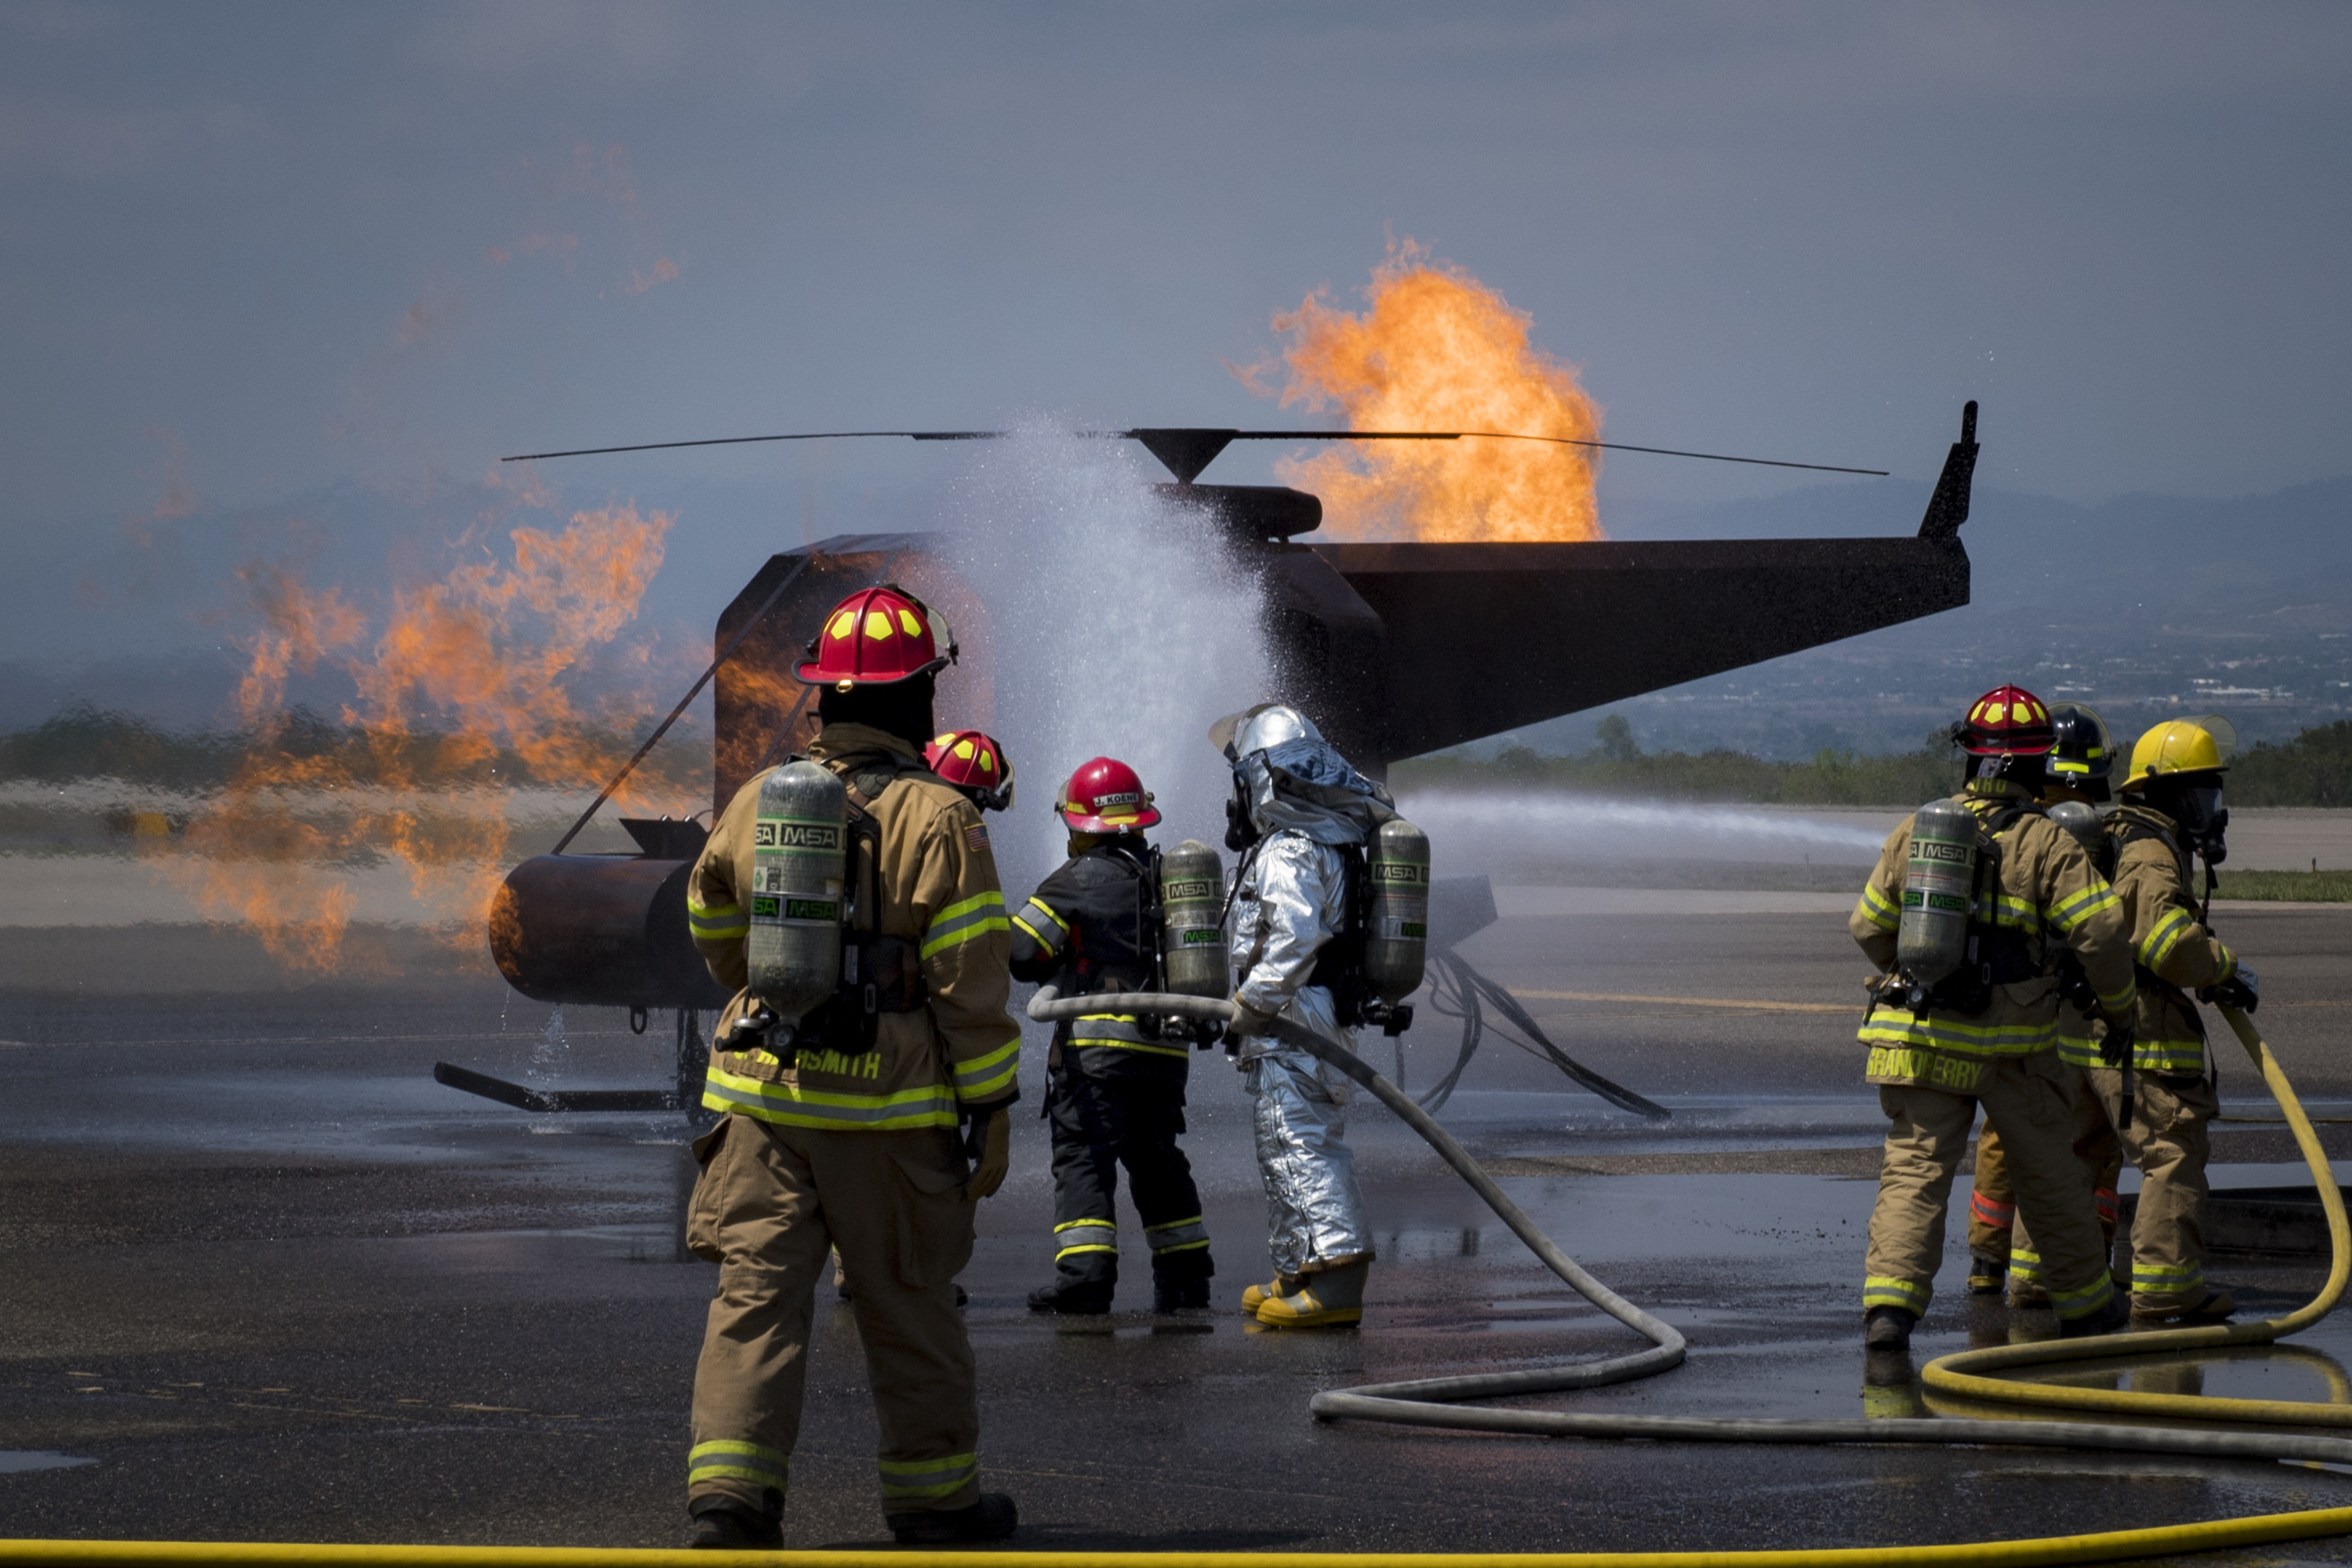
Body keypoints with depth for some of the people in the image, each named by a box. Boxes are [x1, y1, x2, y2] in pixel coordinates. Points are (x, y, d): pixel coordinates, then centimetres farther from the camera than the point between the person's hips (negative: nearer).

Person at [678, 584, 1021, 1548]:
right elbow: (972, 985, -11)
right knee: (909, 1307, 9)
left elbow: (714, 934, 21)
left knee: (755, 1299, 2)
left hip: (765, 1095, 3)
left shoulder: (754, 805, 4)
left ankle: (728, 1491, -10)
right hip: (893, 1107, -3)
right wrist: (991, 1109, -4)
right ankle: (932, 1494, 20)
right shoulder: (938, 820, -10)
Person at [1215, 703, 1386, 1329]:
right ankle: (1299, 1275, 24)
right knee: (1306, 1145, 16)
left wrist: (1250, 1006, -21)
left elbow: (1295, 938, -28)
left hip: (1290, 1024, -11)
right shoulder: (1331, 837, 17)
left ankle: (1334, 1281, -18)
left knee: (1298, 1146, -12)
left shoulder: (1290, 851, -17)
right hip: (1327, 1024, 11)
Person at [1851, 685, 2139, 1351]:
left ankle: (1888, 1301, -19)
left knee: (1915, 1170, -1)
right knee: (2050, 1176, 14)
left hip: (1921, 1040, 2)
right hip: (2012, 1045, -2)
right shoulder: (2045, 843, -8)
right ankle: (2084, 1303, 28)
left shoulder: (1915, 832, 5)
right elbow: (2102, 931, -14)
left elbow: (1868, 927, 13)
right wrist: (2118, 1005, 4)